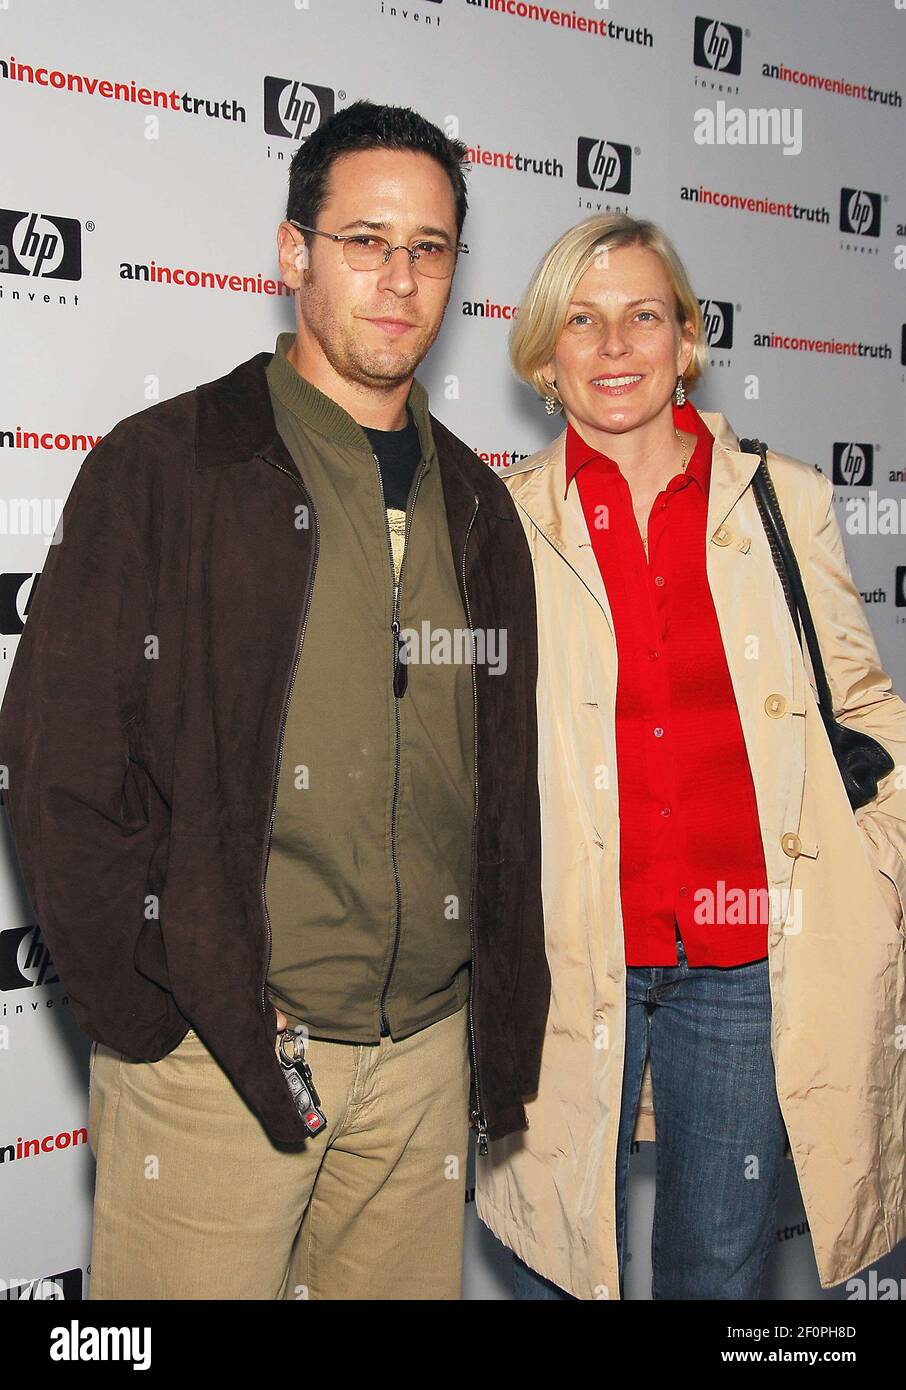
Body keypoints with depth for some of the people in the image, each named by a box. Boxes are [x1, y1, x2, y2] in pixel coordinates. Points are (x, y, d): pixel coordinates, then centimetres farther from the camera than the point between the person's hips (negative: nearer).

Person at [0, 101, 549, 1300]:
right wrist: (164, 1004, -12)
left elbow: (508, 789, 13)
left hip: (428, 1052, 5)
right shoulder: (165, 467, -5)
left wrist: (503, 1032, 9)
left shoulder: (475, 506, 10)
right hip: (214, 1053, -4)